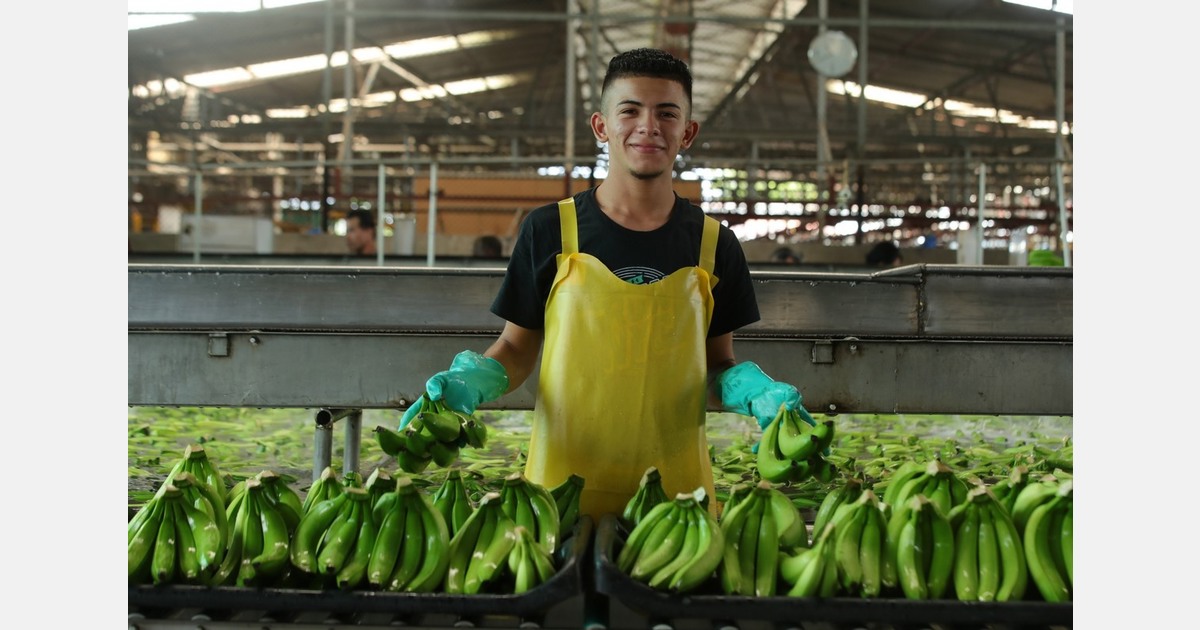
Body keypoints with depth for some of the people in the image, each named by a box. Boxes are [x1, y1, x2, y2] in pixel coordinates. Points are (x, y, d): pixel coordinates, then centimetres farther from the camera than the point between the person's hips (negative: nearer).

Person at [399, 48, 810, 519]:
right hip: (560, 483, -1)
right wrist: (469, 382, -12)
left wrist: (755, 391, -9)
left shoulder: (713, 244, 4)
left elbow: (717, 365, 11)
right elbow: (517, 349, 7)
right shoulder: (549, 230, 0)